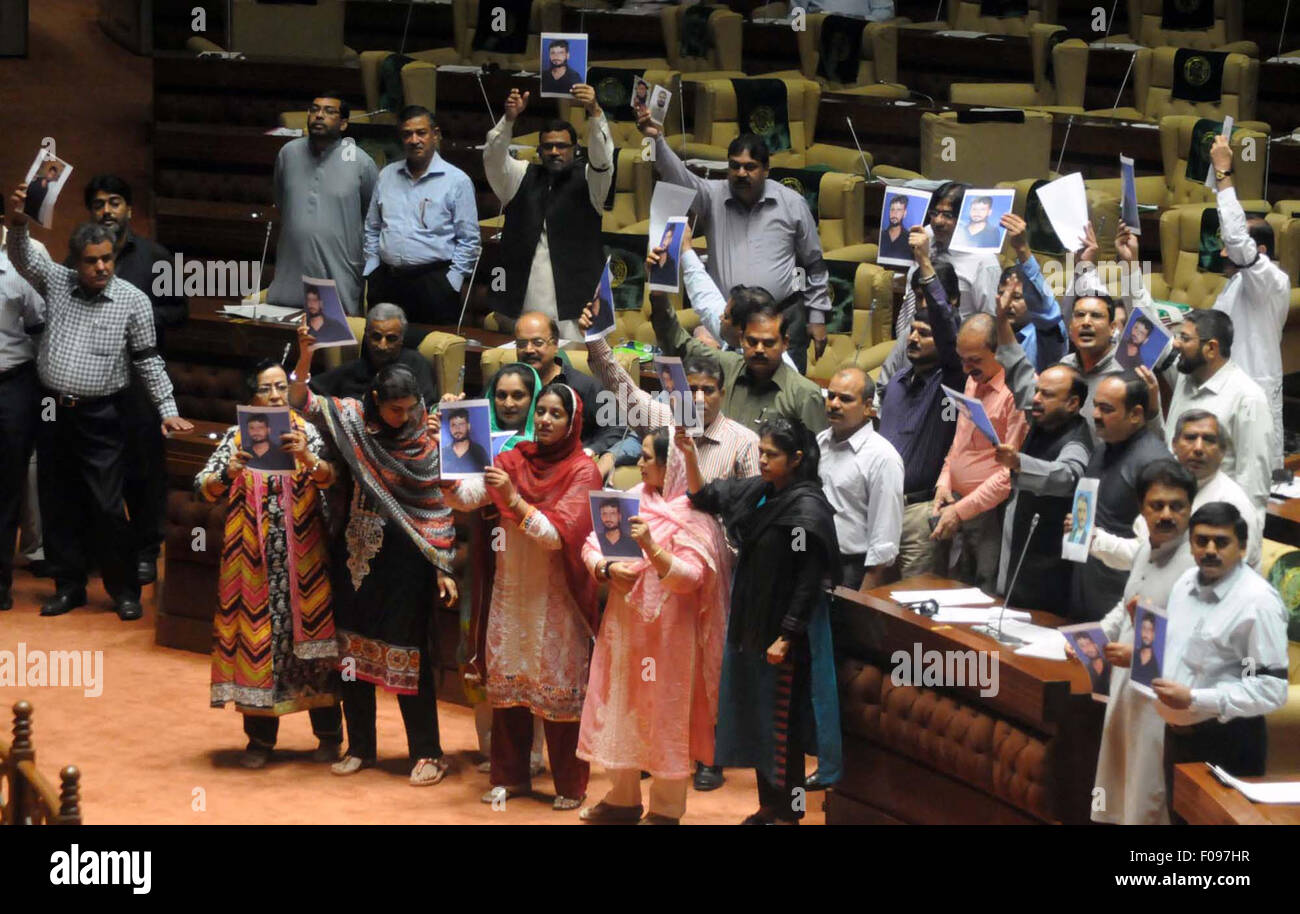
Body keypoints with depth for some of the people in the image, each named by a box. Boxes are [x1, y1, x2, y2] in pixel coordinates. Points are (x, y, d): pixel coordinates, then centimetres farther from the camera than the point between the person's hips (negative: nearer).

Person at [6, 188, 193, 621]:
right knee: (57, 504, 9)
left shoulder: (133, 301, -4)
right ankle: (69, 586, 20)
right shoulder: (56, 282, 4)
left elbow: (147, 360, 0)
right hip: (53, 411, 4)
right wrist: (17, 223, -26)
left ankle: (124, 590, 7)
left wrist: (167, 410, -5)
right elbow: (23, 259, -6)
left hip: (99, 417, -4)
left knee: (108, 506, -5)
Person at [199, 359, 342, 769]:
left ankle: (329, 735, 11)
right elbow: (203, 488, -4)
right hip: (253, 558, 1)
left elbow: (329, 477, -14)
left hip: (302, 556, -1)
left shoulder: (306, 432, 2)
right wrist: (227, 473, -25)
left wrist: (307, 458, -35)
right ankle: (260, 738, 12)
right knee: (257, 635, 2)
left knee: (311, 633, 1)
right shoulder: (237, 437, 4)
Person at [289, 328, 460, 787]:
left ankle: (427, 753, 7)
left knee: (407, 653, -2)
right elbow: (302, 403, -3)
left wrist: (443, 569, -8)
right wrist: (305, 357, -21)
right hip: (355, 554, 4)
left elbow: (440, 509, -6)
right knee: (354, 647, 10)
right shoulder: (351, 418, -2)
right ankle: (360, 747, 22)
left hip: (404, 560, -4)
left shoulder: (426, 442, -9)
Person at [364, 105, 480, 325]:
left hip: (434, 283, -4)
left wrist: (452, 281, -7)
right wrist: (372, 271, 11)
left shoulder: (457, 181, -1)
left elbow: (469, 241, -1)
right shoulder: (386, 176, 13)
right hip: (387, 281, 4)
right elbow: (372, 230, 20)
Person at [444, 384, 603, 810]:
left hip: (556, 595, -4)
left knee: (559, 686, -1)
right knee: (507, 680, 8)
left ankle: (570, 785, 9)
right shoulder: (513, 460, 5)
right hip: (511, 589, 4)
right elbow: (463, 497, -5)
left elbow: (557, 534, -17)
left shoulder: (582, 471, -7)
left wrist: (513, 500, -28)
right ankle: (510, 775, 19)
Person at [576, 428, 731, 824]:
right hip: (623, 624, 6)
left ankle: (666, 810, 11)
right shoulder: (633, 499, 6)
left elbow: (690, 577, -20)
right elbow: (591, 544, 7)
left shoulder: (692, 514, -11)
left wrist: (652, 548, -33)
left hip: (667, 630, -6)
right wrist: (608, 567, -13)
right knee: (621, 710, 13)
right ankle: (623, 798, 27)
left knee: (664, 716, 1)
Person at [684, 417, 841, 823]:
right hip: (751, 623, 8)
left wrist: (786, 637, -19)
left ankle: (788, 812, 14)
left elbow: (809, 580, -18)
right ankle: (769, 804, 27)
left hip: (784, 630, -8)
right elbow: (703, 497, 14)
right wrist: (689, 454, -3)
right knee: (756, 717, 15)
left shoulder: (806, 507, -18)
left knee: (781, 722, 2)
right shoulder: (757, 491, 4)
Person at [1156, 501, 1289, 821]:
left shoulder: (1258, 601, -19)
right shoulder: (1186, 582, 6)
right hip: (1177, 733, 8)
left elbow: (1272, 690, -22)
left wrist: (1194, 699, -25)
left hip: (1228, 744, -8)